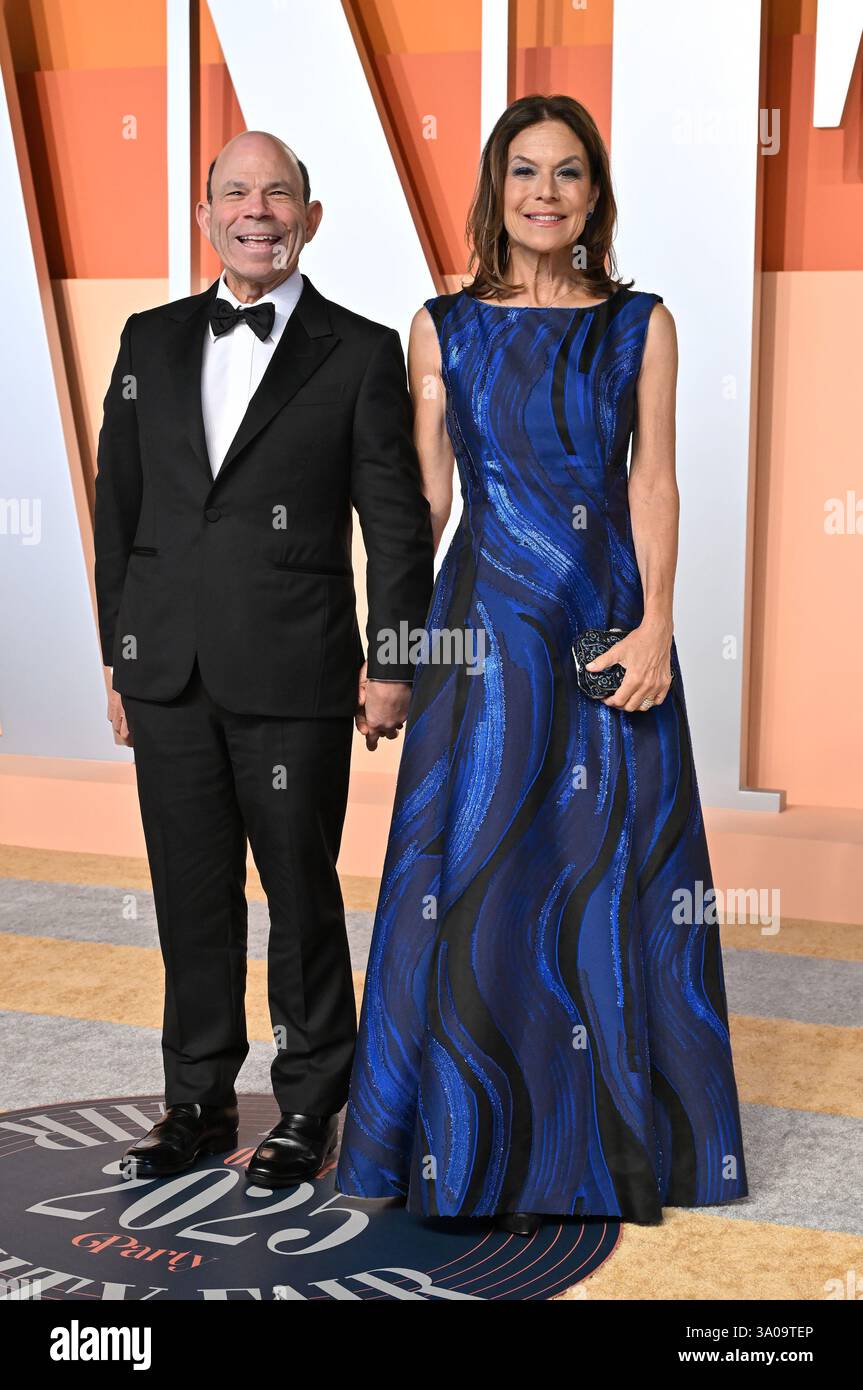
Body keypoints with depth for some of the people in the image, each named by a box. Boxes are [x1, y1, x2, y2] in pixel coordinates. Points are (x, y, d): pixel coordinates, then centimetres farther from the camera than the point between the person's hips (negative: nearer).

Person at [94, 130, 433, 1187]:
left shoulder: (360, 353, 0)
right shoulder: (151, 341, 11)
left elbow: (397, 522, -2)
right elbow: (119, 507, 12)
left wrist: (391, 663, -6)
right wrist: (120, 656, 10)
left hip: (293, 676, -4)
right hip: (169, 673, 4)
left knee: (303, 896, 7)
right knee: (191, 896, 12)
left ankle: (309, 1109, 23)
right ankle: (199, 1102, 27)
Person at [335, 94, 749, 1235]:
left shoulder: (641, 324, 7)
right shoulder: (443, 327, 6)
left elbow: (653, 480, 0)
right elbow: (422, 497, 5)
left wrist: (656, 623, -12)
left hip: (613, 625, 0)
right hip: (486, 625, 0)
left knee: (614, 878, 5)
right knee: (475, 878, 2)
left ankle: (618, 1140, 22)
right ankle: (478, 1144, 18)